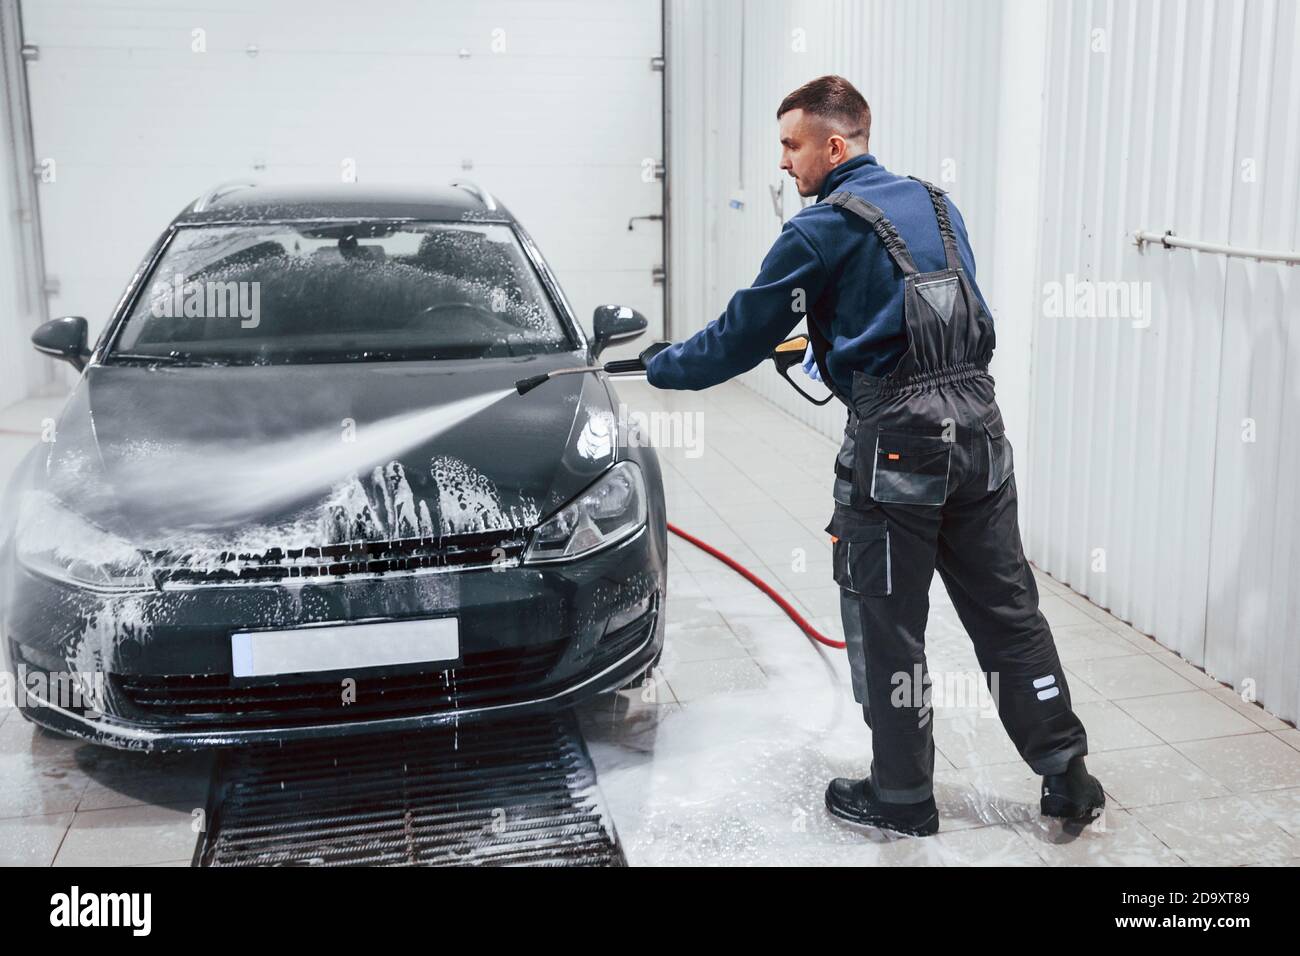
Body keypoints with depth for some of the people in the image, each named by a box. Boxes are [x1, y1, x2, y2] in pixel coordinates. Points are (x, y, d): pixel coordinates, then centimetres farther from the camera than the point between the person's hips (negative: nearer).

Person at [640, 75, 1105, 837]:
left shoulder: (823, 229, -7)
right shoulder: (935, 204, 15)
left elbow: (745, 334, -2)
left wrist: (660, 366, 13)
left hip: (896, 443, -7)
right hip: (979, 429, 7)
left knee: (888, 628, 7)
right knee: (1009, 610, 14)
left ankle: (903, 796, 19)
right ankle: (1067, 774, 21)